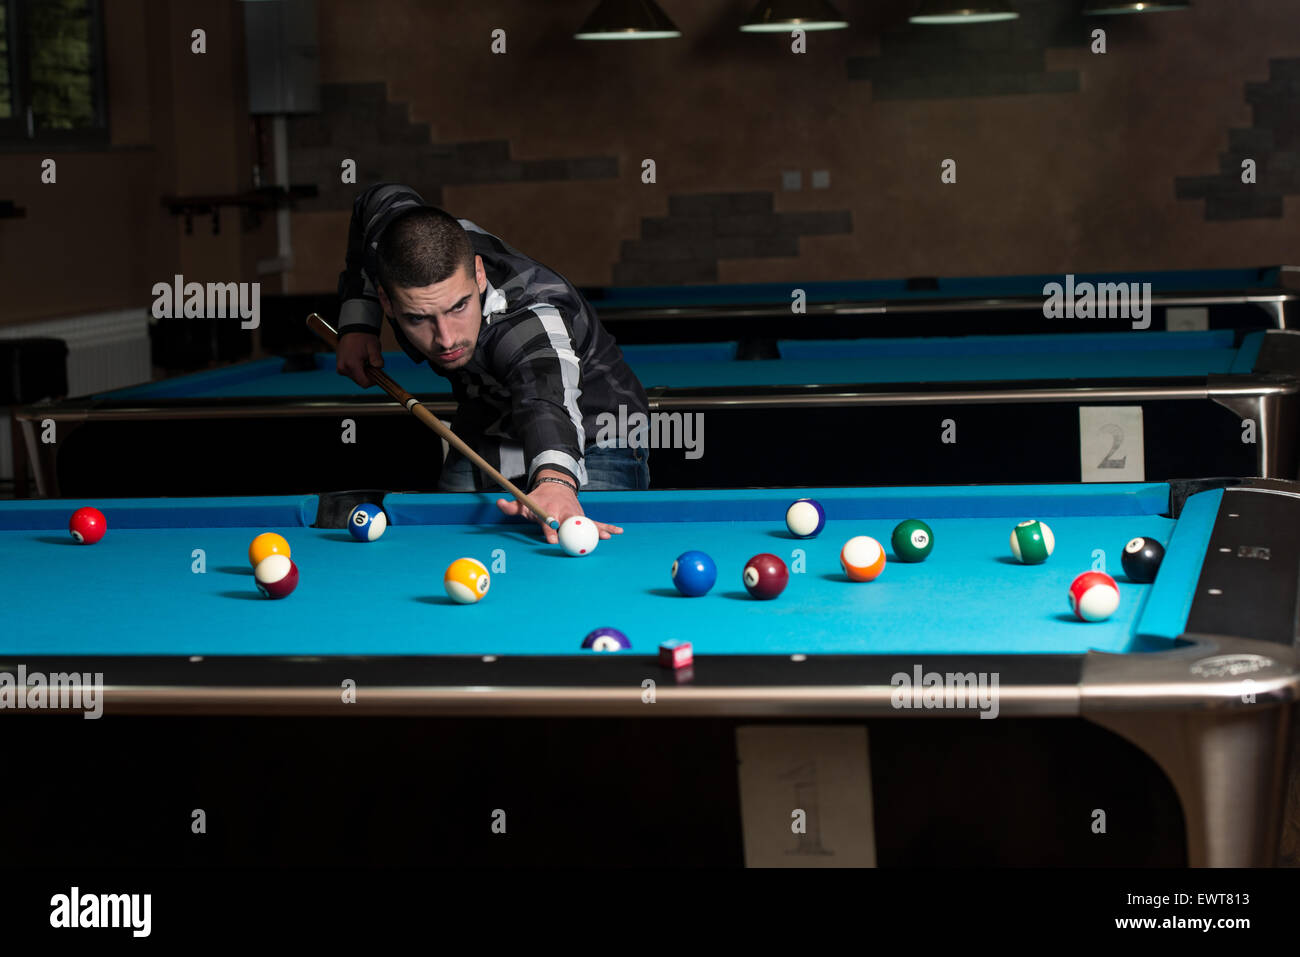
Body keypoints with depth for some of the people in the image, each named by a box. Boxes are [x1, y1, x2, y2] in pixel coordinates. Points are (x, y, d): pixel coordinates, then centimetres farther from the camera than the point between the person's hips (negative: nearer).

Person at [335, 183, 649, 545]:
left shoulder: (534, 315, -40)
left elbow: (545, 397, -62)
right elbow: (382, 198, 3)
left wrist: (555, 480, -84)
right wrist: (356, 324, -4)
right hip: (483, 432, 6)